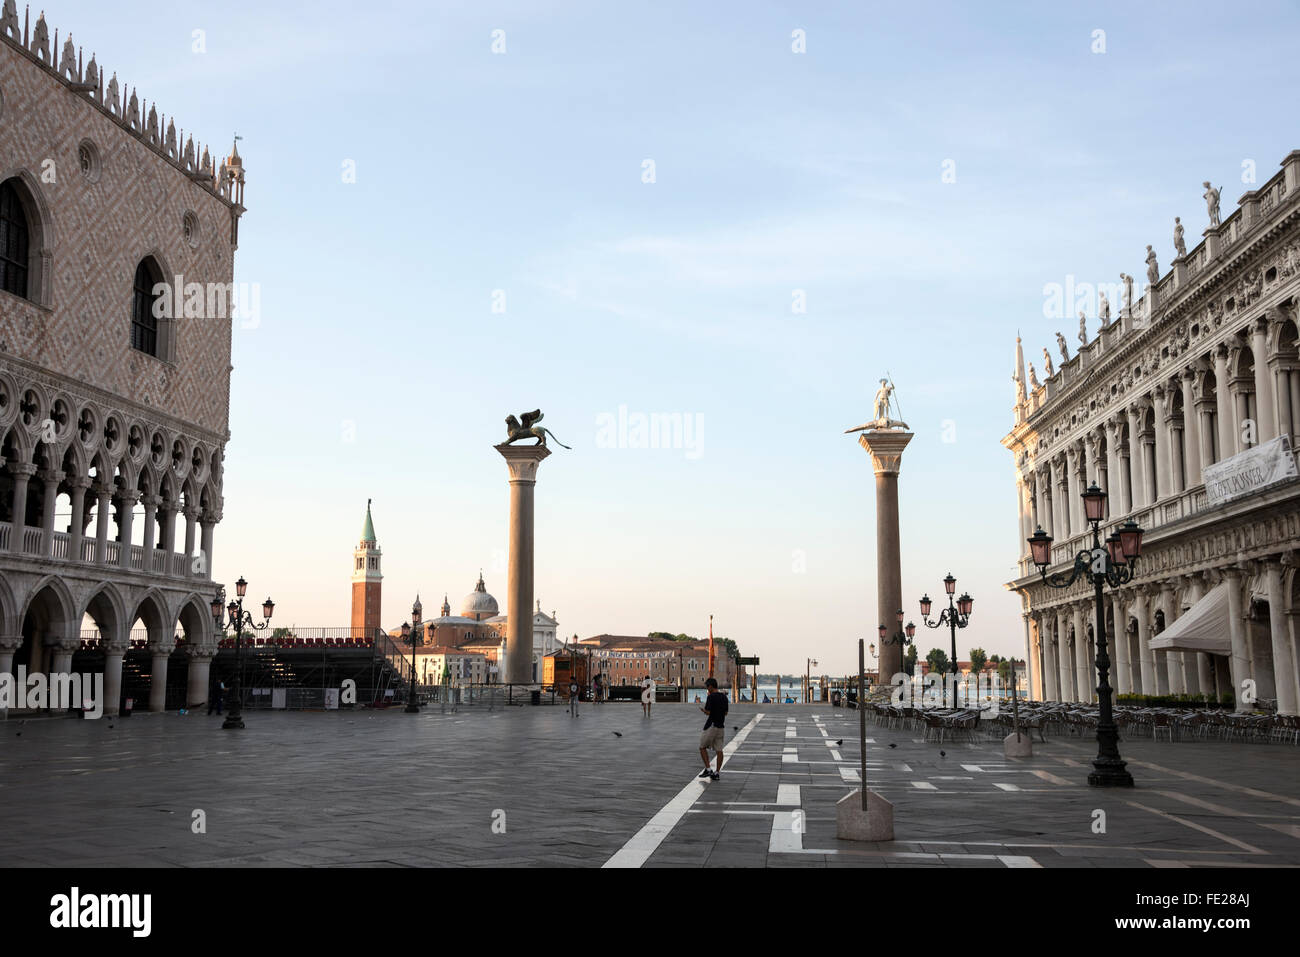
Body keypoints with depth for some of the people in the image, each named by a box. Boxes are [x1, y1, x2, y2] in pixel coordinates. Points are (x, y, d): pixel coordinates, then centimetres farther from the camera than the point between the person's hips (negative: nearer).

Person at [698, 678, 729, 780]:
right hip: (721, 726, 7)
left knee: (702, 747, 7)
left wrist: (703, 710, 3)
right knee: (719, 750, 5)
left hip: (711, 726, -7)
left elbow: (708, 712, -17)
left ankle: (707, 769, 1)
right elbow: (725, 713, 13)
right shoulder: (724, 697, 8)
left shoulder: (711, 697, -14)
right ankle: (717, 773, 5)